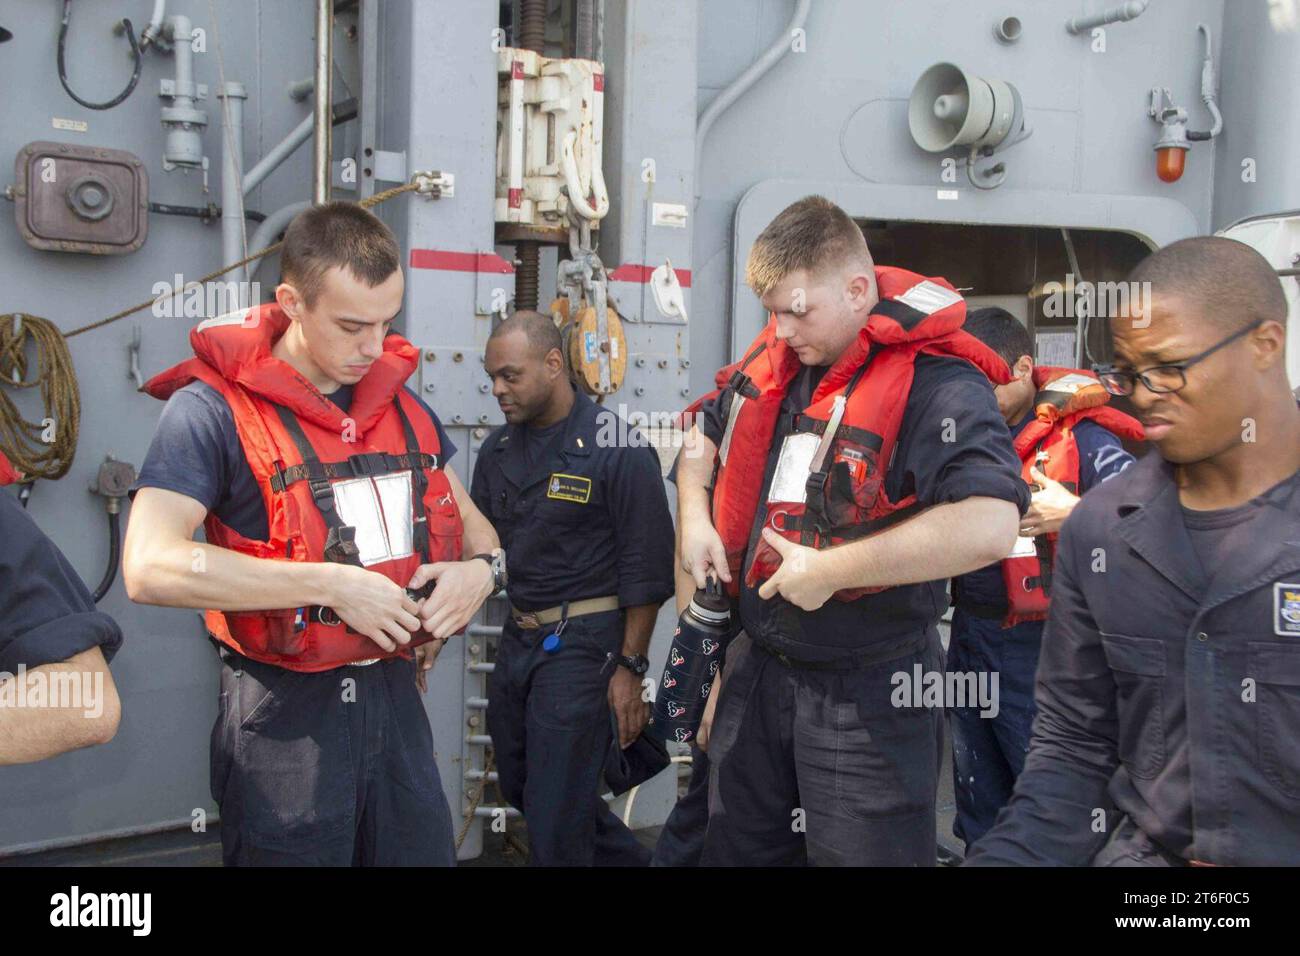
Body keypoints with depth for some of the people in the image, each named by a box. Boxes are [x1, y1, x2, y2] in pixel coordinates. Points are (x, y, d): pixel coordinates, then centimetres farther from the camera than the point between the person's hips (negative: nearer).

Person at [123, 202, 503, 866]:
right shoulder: (214, 409, -12)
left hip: (395, 695, 6)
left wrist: (482, 568, -6)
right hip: (287, 715, -6)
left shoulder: (402, 404, 9)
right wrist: (335, 585, -23)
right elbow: (150, 567, -24)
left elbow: (472, 523, 19)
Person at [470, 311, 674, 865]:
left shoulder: (617, 451, -13)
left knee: (554, 811, -3)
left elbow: (646, 568, -12)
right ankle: (628, 859, 40)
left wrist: (630, 667, -13)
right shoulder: (499, 449, 8)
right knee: (520, 788, 20)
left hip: (582, 643, -8)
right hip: (518, 635, 8)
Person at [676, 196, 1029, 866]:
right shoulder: (775, 358, 4)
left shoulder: (934, 382, -21)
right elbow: (706, 431, 23)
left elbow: (988, 527, -35)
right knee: (733, 848, 21)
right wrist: (695, 519, 4)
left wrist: (829, 570, -27)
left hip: (867, 692, -7)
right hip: (756, 666, 7)